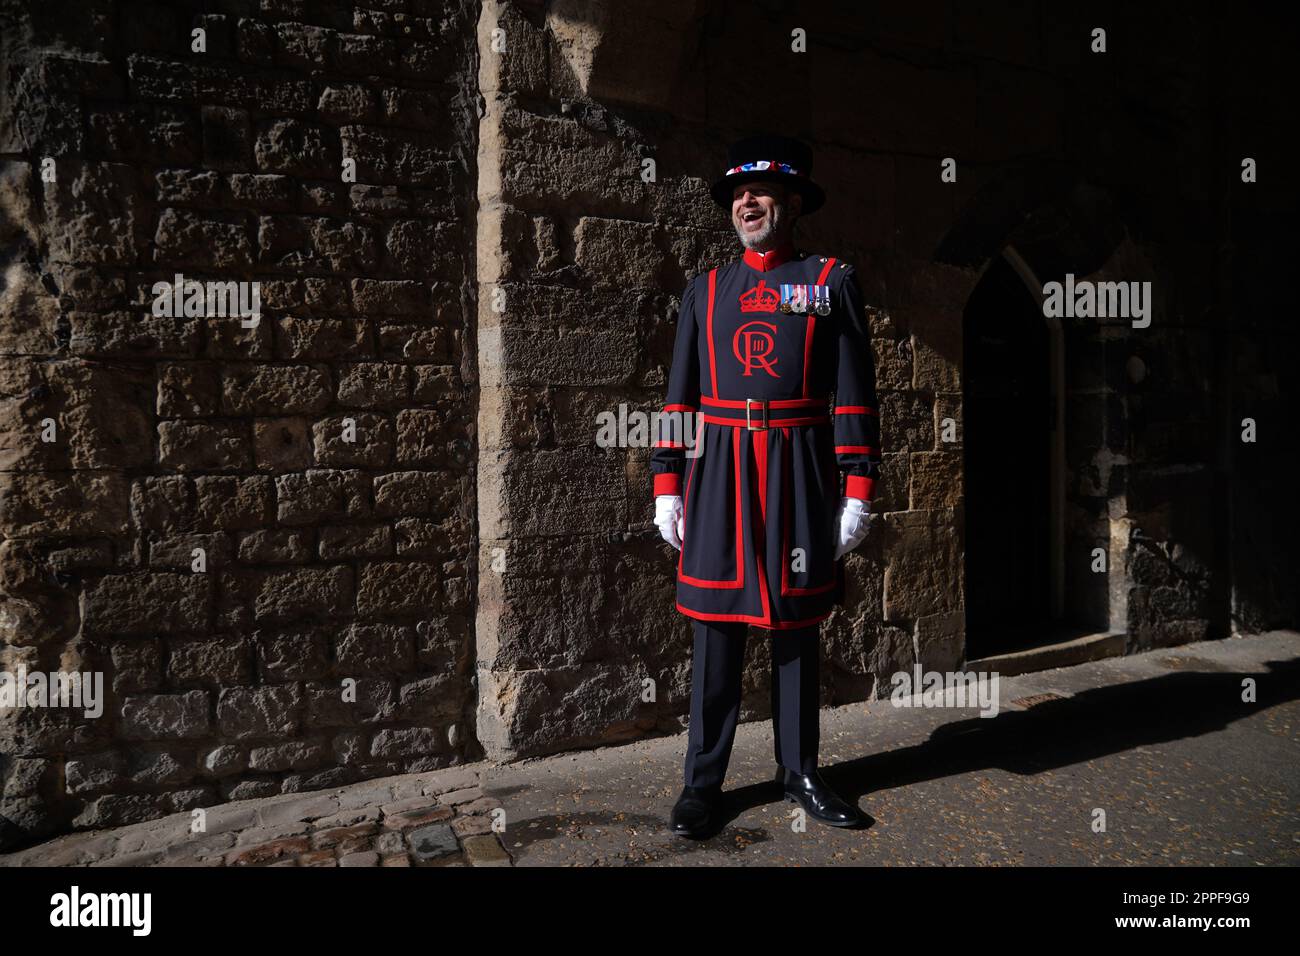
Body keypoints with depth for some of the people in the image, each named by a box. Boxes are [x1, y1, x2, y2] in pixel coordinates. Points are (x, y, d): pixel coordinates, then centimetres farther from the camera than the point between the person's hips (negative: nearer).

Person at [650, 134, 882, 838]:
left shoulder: (832, 280, 5)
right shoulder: (705, 289, 11)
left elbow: (855, 395, 0)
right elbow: (680, 394, 9)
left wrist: (858, 490, -6)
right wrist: (666, 485, 3)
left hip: (800, 474, -1)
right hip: (719, 474, 1)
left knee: (797, 626, 8)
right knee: (716, 627, 4)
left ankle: (800, 772, 24)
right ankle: (703, 781, 16)